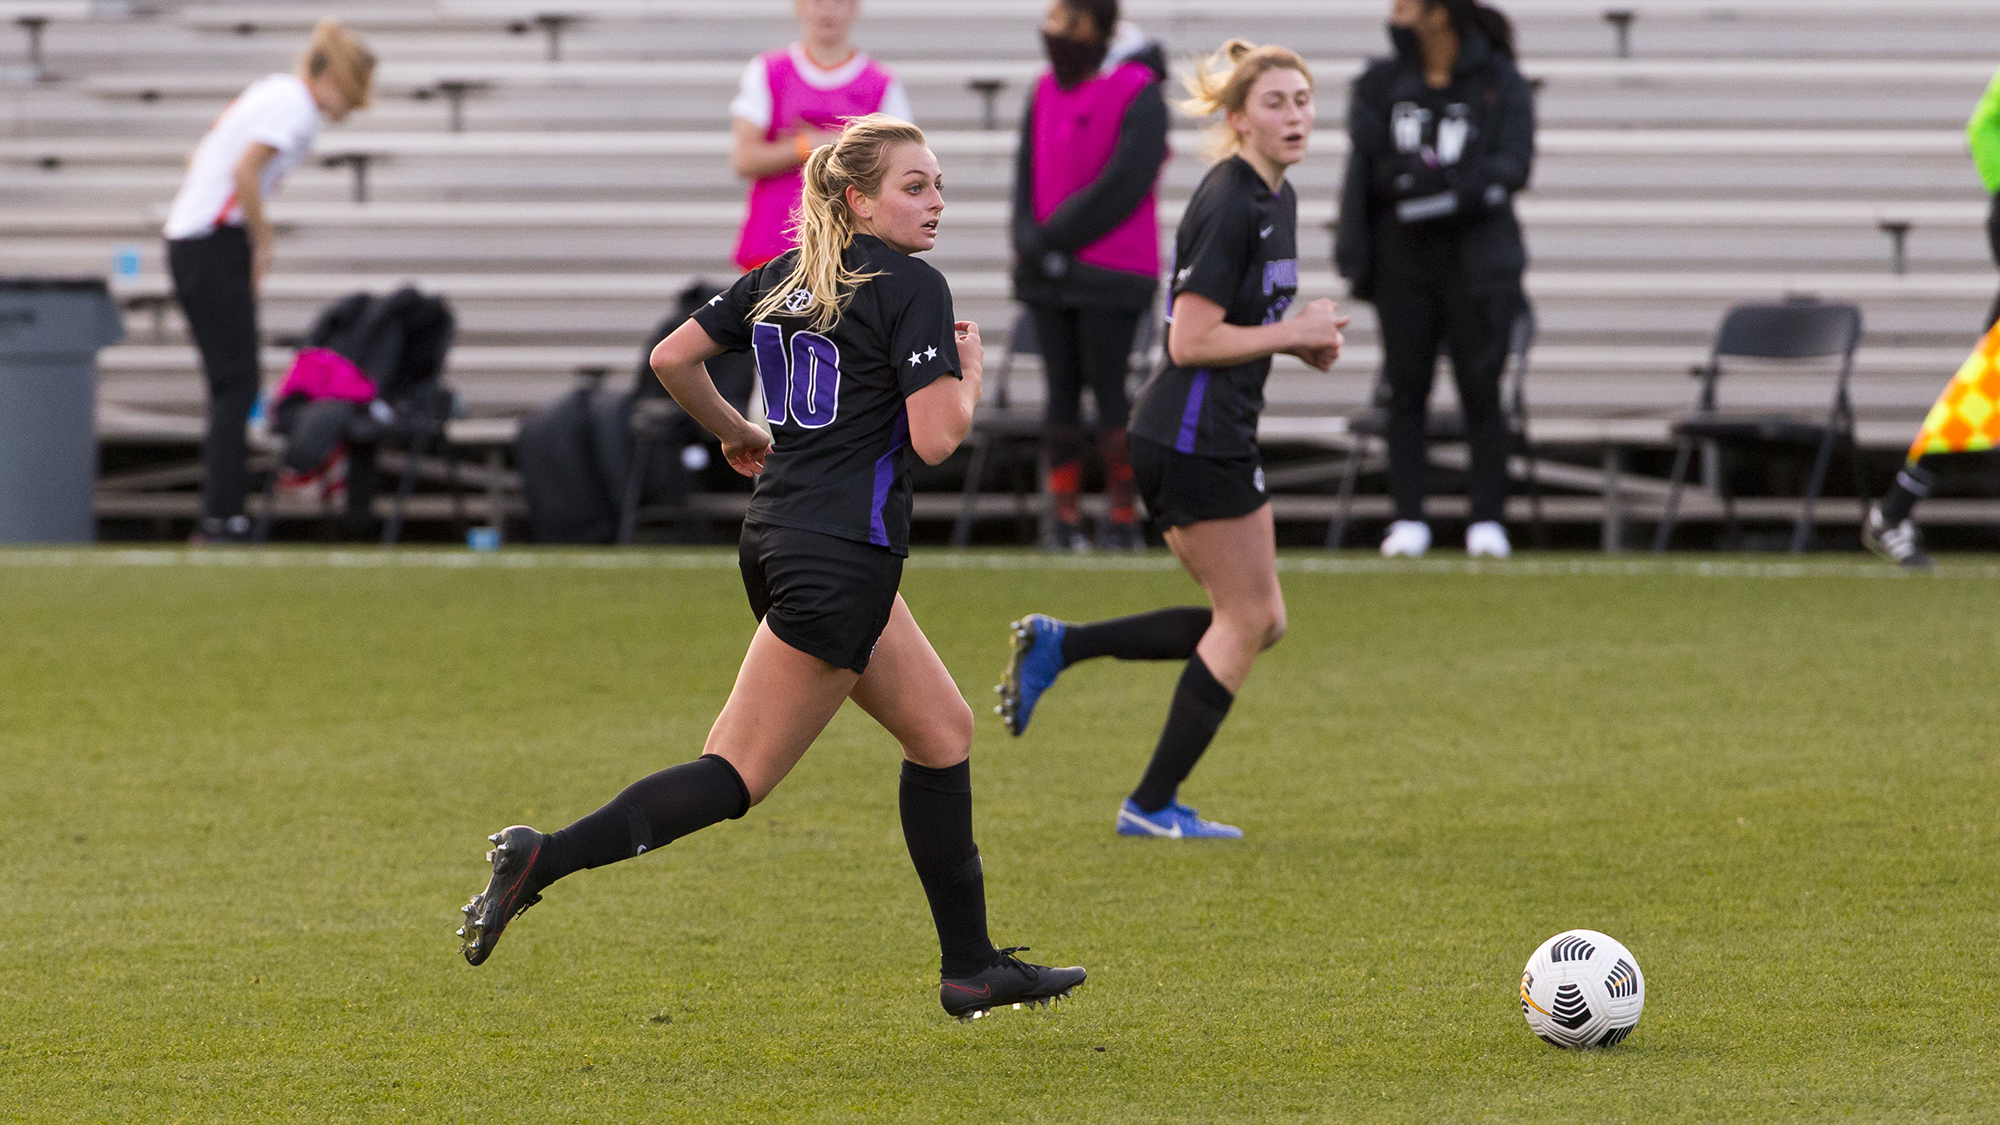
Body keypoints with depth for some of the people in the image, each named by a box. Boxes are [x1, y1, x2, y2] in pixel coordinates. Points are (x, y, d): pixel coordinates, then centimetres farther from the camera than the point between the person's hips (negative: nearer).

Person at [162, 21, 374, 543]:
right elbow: (244, 172, -23)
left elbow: (200, 159, 22)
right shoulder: (297, 108, -11)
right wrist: (262, 244, -12)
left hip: (189, 240, 9)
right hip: (215, 245, -9)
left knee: (232, 384, 11)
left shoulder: (272, 93, 17)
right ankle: (221, 520, -11)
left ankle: (220, 519, 10)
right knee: (236, 386, -8)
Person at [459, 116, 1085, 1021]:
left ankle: (971, 968, 18)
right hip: (839, 559, -10)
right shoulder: (912, 288, -11)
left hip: (779, 537, 10)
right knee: (739, 777, -6)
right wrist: (969, 373, 2)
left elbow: (672, 357, 14)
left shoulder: (786, 276, 12)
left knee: (941, 731, 15)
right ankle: (543, 860, -14)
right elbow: (935, 438, -17)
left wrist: (737, 434, 29)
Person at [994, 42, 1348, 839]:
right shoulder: (1228, 205, -18)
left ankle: (1055, 646, 13)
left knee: (1257, 621, 12)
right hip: (1194, 436, -10)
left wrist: (1304, 340, 6)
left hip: (1218, 437, 10)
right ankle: (1153, 806, 7)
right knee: (1247, 619, -1)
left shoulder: (1277, 200, 13)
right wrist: (1294, 333, -14)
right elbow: (1191, 340, -22)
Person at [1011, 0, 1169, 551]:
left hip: (1110, 273, -6)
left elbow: (1120, 185, -16)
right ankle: (1066, 520, 6)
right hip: (1050, 275, 6)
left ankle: (1123, 519, 0)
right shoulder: (1047, 91, 11)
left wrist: (1047, 240, -15)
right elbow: (1029, 172, 10)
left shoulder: (1139, 96, -9)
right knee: (1062, 391, 4)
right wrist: (1029, 241, -7)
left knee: (1107, 387, -6)